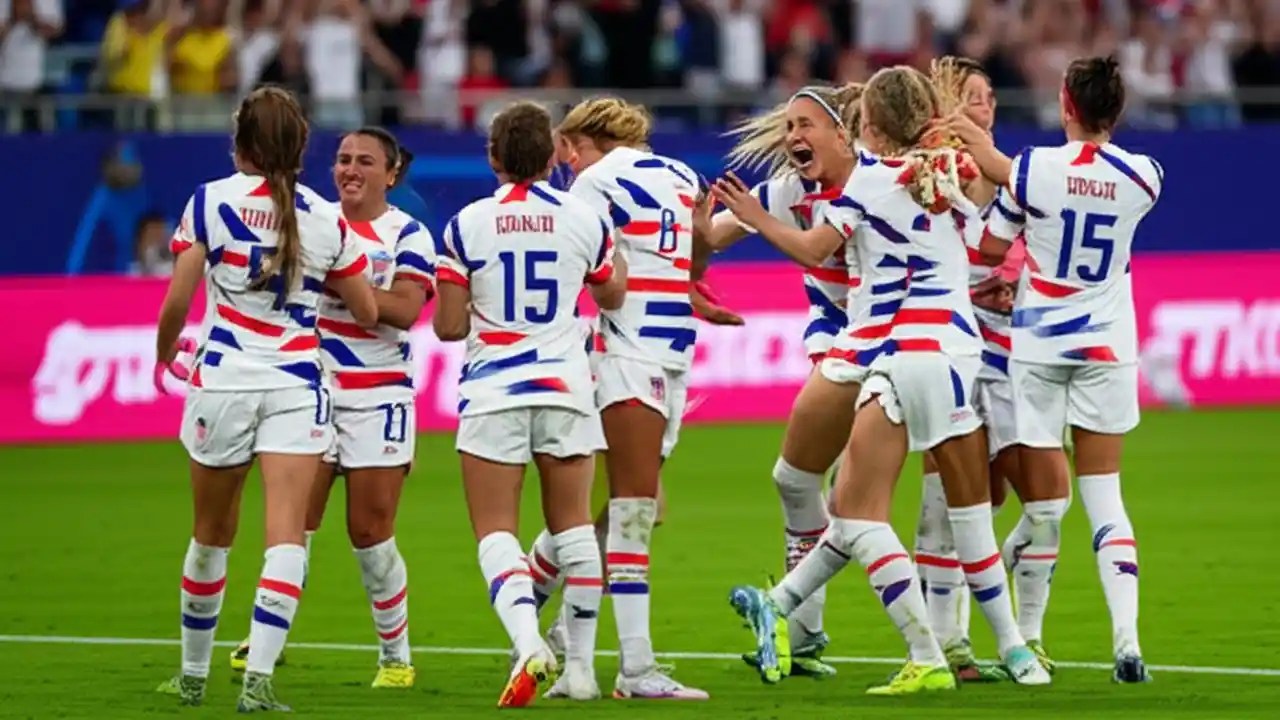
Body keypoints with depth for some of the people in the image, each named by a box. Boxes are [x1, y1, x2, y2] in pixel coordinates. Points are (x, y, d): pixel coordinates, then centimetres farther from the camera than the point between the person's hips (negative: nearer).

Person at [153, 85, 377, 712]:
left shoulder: (210, 201, -2)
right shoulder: (326, 220, 5)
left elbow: (177, 302, -5)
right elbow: (367, 313, 14)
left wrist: (164, 352, 15)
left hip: (222, 378, 0)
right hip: (297, 384, 0)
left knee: (212, 534, 14)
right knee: (285, 534, -8)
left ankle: (193, 673, 29)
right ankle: (257, 678, -22)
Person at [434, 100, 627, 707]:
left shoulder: (466, 225, -5)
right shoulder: (584, 218, 0)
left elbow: (447, 326, -5)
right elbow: (613, 297, 18)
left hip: (492, 392, -2)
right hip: (564, 385, 2)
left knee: (495, 532, -1)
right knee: (573, 524, 14)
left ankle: (528, 642, -24)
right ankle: (580, 665, 15)